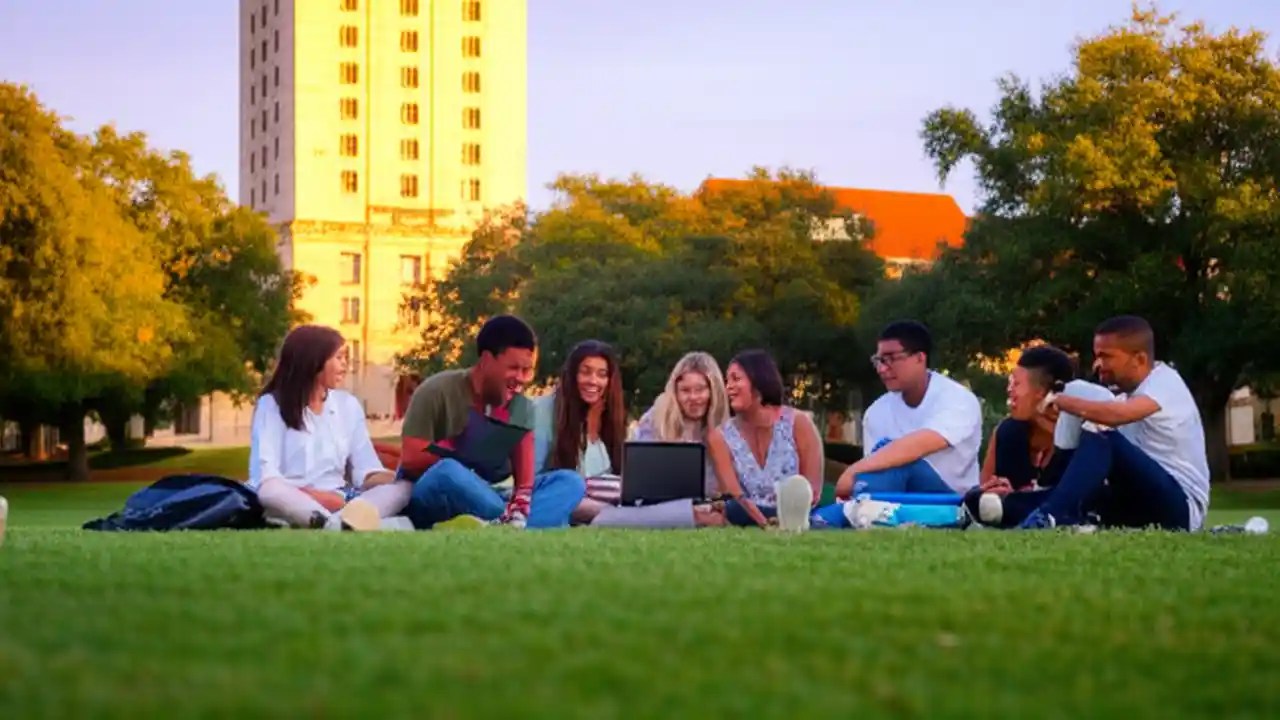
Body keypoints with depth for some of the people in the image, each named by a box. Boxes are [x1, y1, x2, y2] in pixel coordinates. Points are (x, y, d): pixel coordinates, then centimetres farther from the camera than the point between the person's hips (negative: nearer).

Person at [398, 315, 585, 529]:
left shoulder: (522, 407, 6)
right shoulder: (438, 392, -9)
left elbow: (525, 478, -3)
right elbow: (410, 460, -16)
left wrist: (519, 512, -26)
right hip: (430, 508, -5)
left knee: (570, 482, -15)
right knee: (447, 472, -39)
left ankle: (501, 527, -40)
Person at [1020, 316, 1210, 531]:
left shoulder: (1166, 381, -9)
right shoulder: (1131, 396, 19)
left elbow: (1118, 414, -30)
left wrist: (1060, 401, -21)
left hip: (1180, 506, -10)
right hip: (1148, 505, 10)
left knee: (1101, 438, -26)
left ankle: (1051, 516, -42)